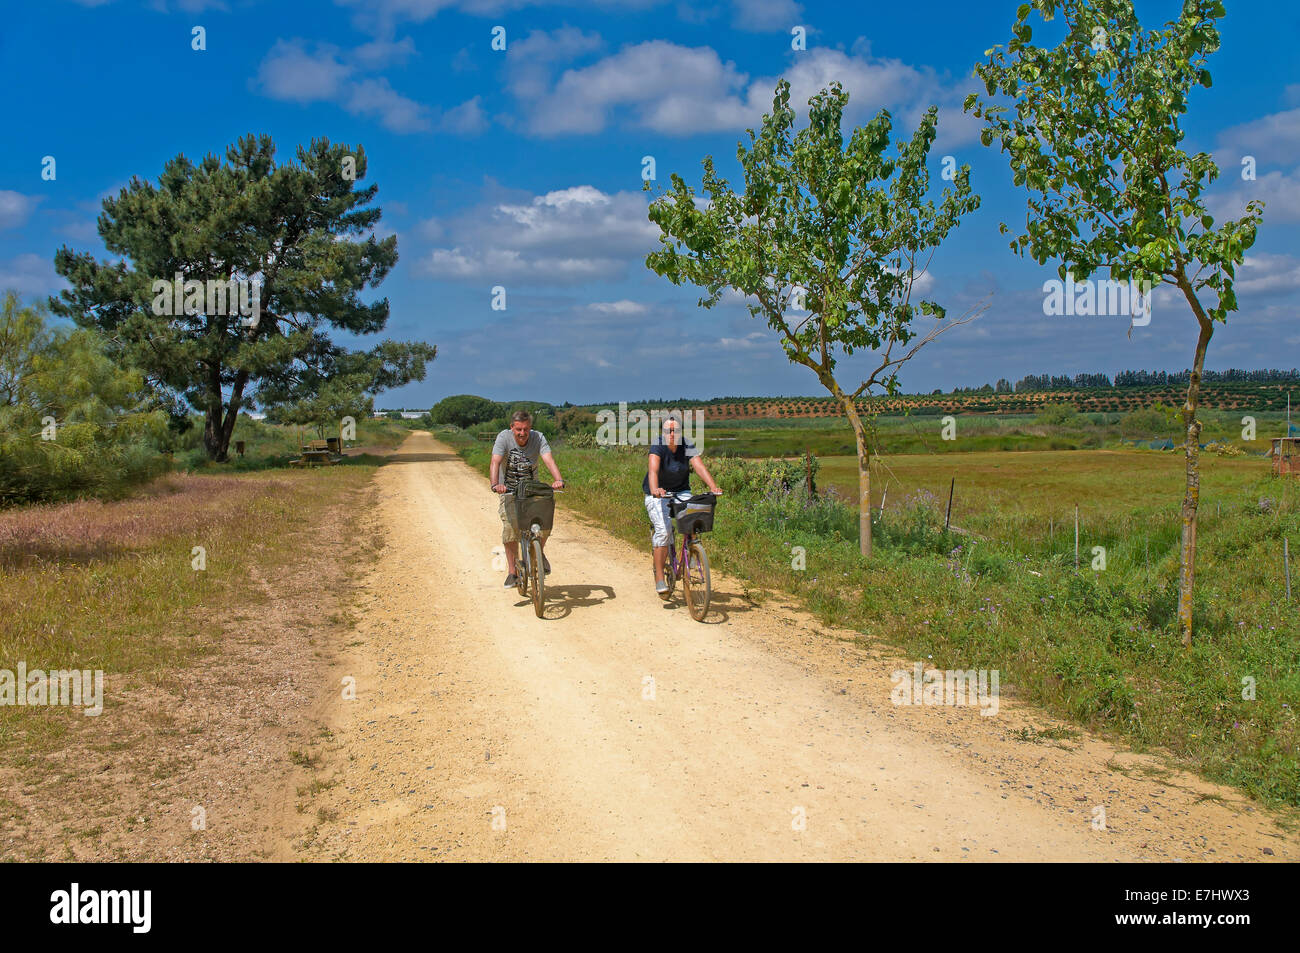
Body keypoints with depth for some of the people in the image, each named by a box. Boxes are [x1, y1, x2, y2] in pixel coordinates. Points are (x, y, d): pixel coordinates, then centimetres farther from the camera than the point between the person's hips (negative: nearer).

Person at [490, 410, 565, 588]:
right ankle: (513, 572, 0)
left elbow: (549, 460, -28)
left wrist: (559, 480, -47)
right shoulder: (504, 437, -18)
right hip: (509, 490, -1)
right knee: (510, 529, -14)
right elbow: (495, 462, -30)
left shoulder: (538, 438, -15)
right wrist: (495, 484, -48)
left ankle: (539, 553, 14)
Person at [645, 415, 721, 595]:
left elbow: (700, 466, -25)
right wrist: (655, 489, -55)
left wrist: (713, 487, -42)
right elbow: (653, 470, -35)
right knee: (663, 530, -22)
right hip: (658, 495, -3)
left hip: (681, 492, 3)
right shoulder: (657, 448, -18)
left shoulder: (687, 448, -10)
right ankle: (659, 578, -15)